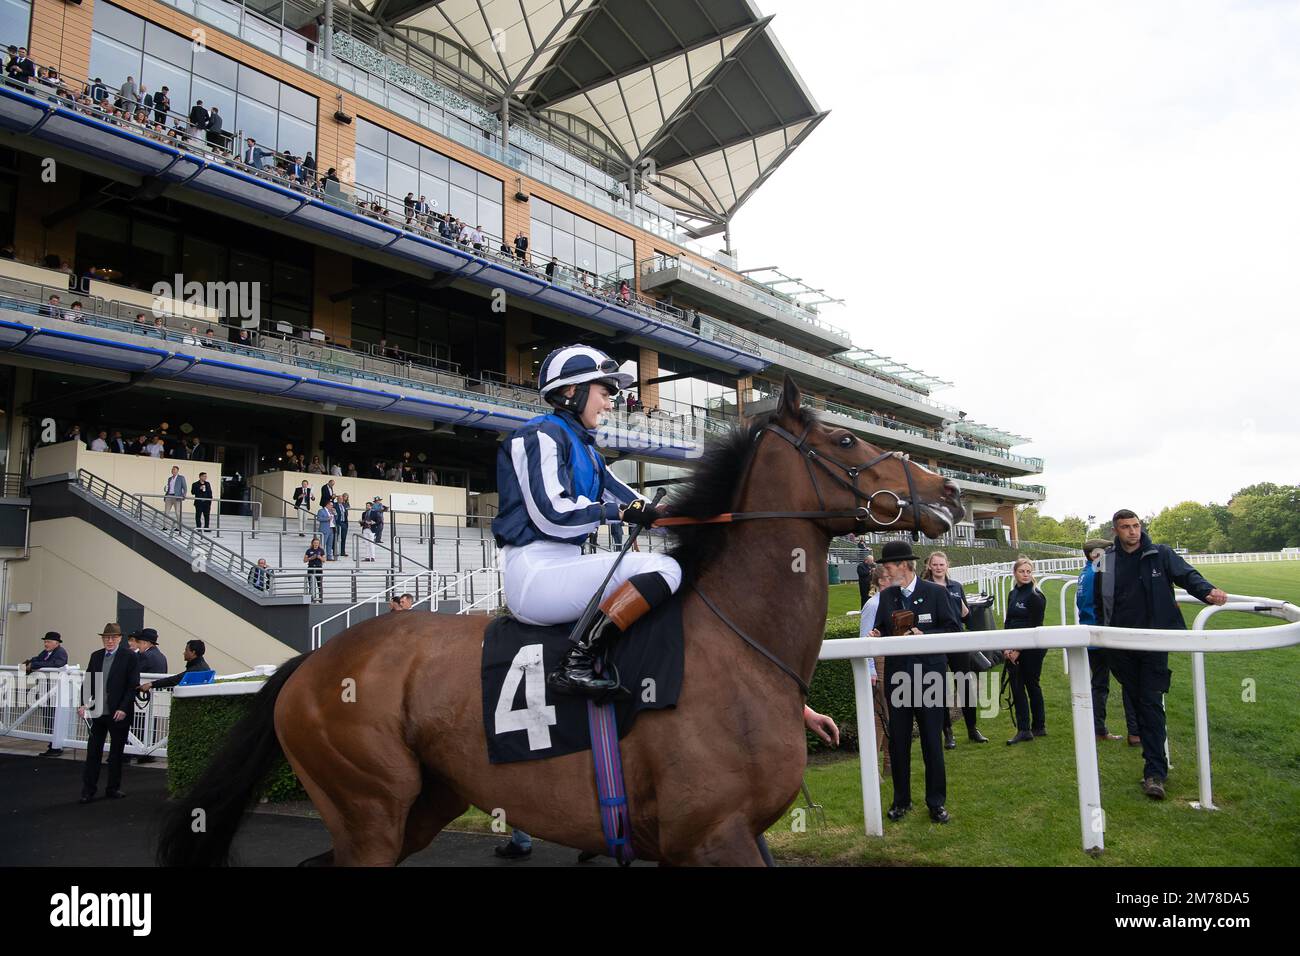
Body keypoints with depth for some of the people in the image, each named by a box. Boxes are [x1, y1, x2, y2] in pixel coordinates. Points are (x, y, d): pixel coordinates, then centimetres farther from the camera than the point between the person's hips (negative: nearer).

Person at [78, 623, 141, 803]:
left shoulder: (130, 657, -6)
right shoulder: (95, 656, 9)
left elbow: (133, 685, -9)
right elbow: (87, 682, 11)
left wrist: (123, 709, -16)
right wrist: (84, 703, -3)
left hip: (119, 713, -3)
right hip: (98, 712, 3)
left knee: (116, 752, 8)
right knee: (93, 751, 3)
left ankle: (114, 788, 19)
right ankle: (88, 790, 9)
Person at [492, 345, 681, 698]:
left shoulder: (581, 445, 21)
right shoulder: (543, 435, -8)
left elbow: (621, 495, 19)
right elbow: (551, 514, -20)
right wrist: (618, 512, -13)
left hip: (561, 564, 11)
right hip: (536, 569, -11)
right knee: (664, 569, -20)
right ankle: (575, 665, -25)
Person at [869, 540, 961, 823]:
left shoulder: (935, 592, -5)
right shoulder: (886, 596, 6)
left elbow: (953, 628, -5)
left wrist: (925, 635, -18)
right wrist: (876, 635, -11)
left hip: (929, 675, -3)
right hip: (897, 675, 3)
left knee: (931, 739, 4)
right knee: (898, 739, 9)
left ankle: (936, 802, 17)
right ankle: (901, 800, 22)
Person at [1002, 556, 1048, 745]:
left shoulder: (1036, 596, -10)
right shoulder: (1013, 594, 11)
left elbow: (1035, 627, -13)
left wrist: (1019, 650, -13)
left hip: (1032, 648, -6)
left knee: (1031, 684, 4)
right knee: (1017, 687, 4)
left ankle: (1039, 727, 18)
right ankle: (1023, 730, 8)